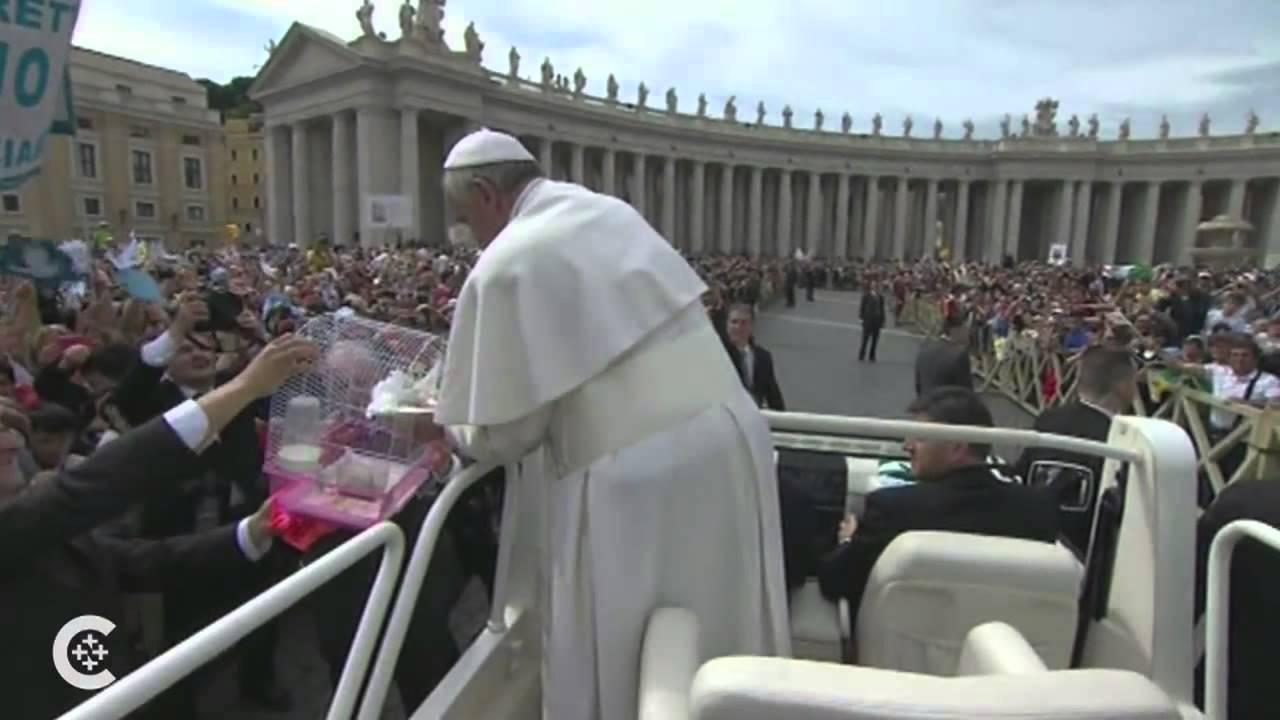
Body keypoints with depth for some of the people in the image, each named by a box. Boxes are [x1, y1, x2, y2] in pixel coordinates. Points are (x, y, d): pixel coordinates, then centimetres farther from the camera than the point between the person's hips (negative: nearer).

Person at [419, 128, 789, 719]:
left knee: (620, 659, 15)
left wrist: (446, 427, 16)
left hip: (637, 473, -7)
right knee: (715, 637, 24)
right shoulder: (612, 211, 12)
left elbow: (505, 433, -5)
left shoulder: (506, 264, -9)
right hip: (729, 433, 8)